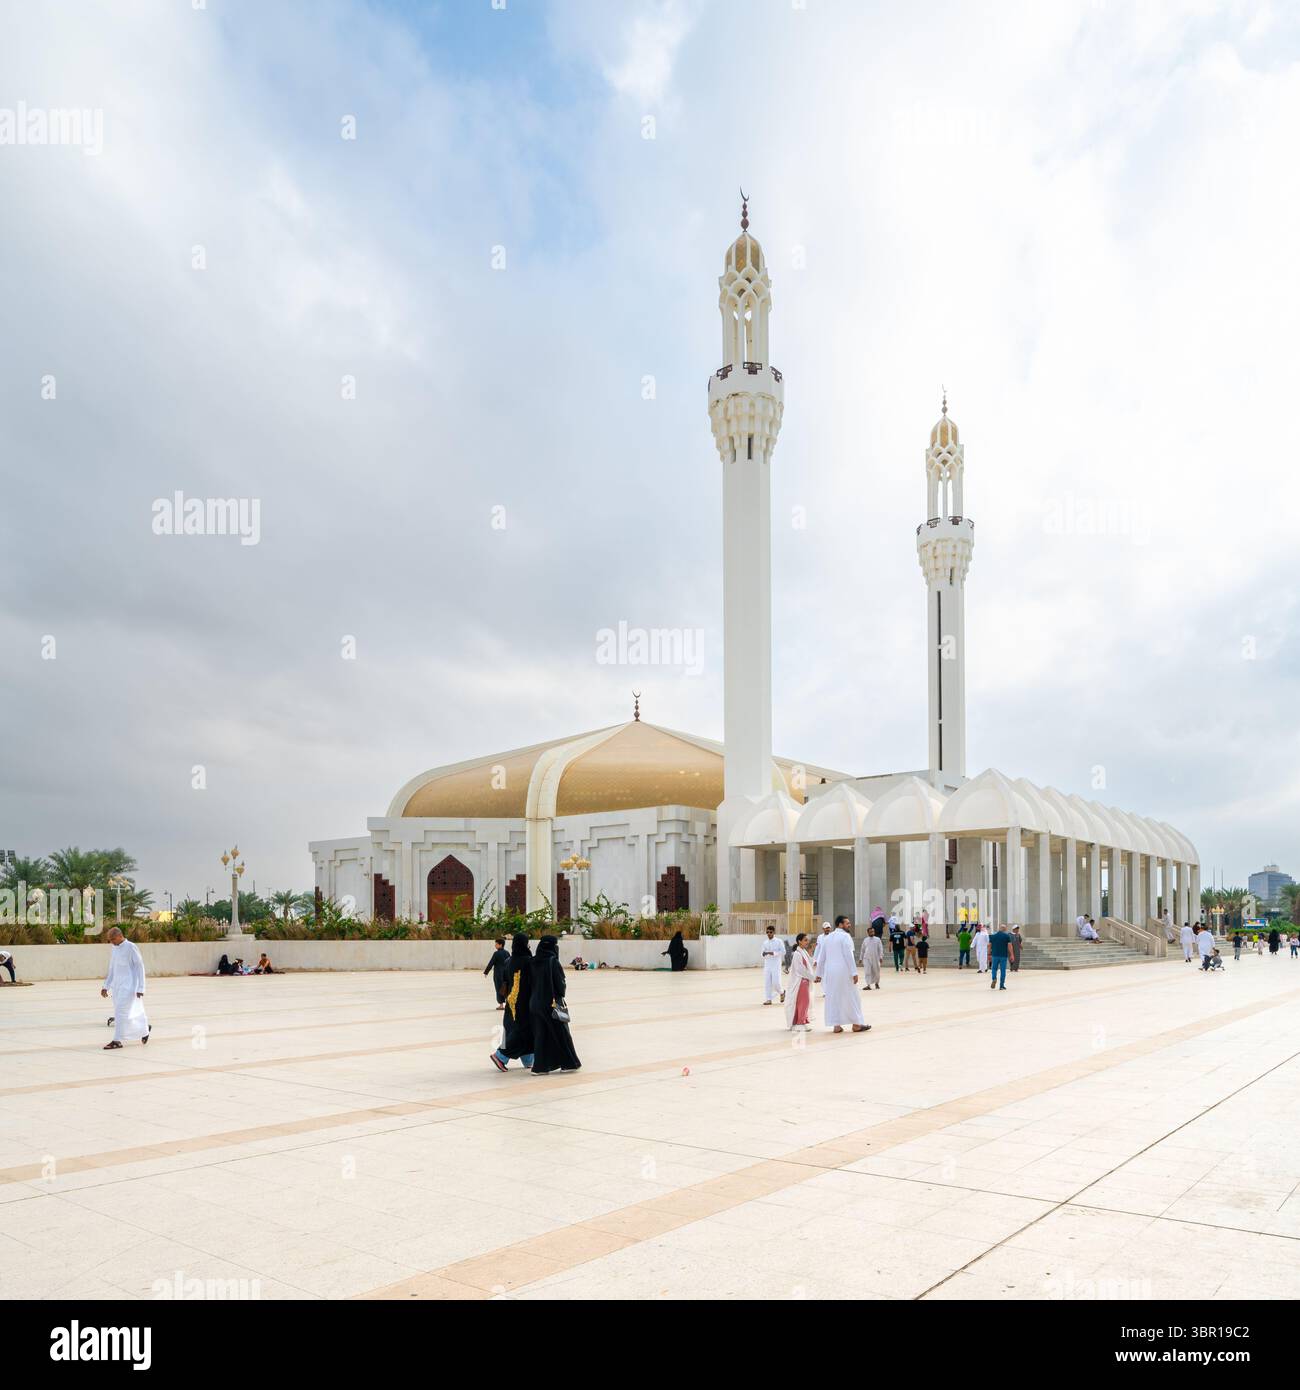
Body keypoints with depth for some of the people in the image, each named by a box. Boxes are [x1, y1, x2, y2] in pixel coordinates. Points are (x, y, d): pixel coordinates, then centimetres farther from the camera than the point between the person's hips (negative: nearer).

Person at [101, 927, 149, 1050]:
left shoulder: (131, 948, -12)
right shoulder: (114, 949, 11)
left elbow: (140, 968, -11)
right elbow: (111, 969, 19)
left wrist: (140, 988, -15)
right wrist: (106, 986, 13)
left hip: (129, 986, -7)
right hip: (117, 985, 7)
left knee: (121, 1012, -13)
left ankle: (117, 1041, -10)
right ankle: (144, 1029, 30)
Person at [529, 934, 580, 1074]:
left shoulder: (535, 963, 4)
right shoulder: (553, 962, -15)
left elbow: (533, 982, 9)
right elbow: (560, 982, -14)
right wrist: (560, 998, -1)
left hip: (536, 1002, 6)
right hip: (551, 1003, -6)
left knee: (541, 1035, 10)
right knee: (560, 1033, 8)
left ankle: (540, 1067, 8)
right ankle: (568, 1063, 18)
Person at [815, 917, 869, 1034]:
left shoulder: (828, 937, 12)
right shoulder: (845, 936, -8)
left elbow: (822, 957, 14)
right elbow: (848, 956, -15)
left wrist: (820, 974, 19)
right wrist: (854, 973, -14)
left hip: (830, 972, 6)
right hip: (843, 971, -6)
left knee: (833, 998, 8)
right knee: (851, 997, 4)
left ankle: (836, 1025, 8)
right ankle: (856, 1024, 10)